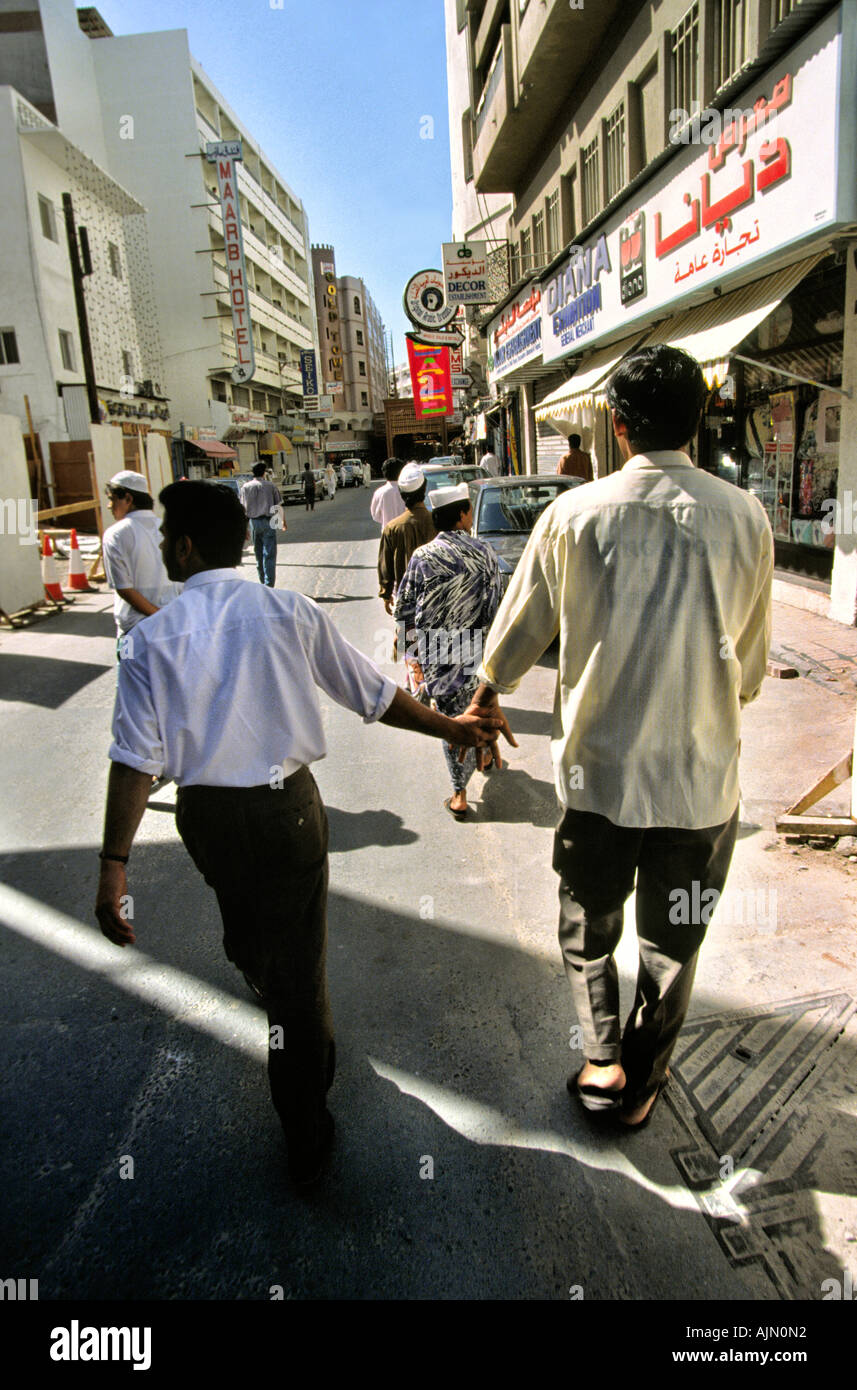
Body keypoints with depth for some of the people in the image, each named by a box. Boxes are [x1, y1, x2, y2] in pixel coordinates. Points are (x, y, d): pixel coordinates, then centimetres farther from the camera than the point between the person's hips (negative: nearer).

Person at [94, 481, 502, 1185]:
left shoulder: (154, 636, -7)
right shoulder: (288, 611, -8)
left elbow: (135, 758, -12)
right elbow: (374, 694, -4)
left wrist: (114, 863, -8)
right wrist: (451, 728, 10)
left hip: (204, 817, 2)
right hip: (286, 808, -1)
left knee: (242, 912, 32)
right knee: (298, 966, 10)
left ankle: (261, 980, 64)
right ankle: (307, 1137, 24)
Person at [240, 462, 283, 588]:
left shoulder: (246, 487, 5)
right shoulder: (270, 486, 0)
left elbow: (243, 508, 3)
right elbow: (279, 506, 4)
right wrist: (283, 521, 20)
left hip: (253, 522, 3)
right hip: (267, 521, -3)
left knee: (258, 554, 15)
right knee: (269, 555, -3)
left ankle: (263, 583, 24)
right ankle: (269, 585, -10)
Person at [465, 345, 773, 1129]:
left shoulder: (575, 514, -9)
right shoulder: (744, 517, -5)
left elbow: (521, 624, 4)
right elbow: (752, 660, 5)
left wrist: (488, 691, 23)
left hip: (599, 768, -1)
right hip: (704, 773, 2)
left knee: (588, 926, 23)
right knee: (674, 942, 20)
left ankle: (606, 1058, 21)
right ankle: (643, 1084, 37)